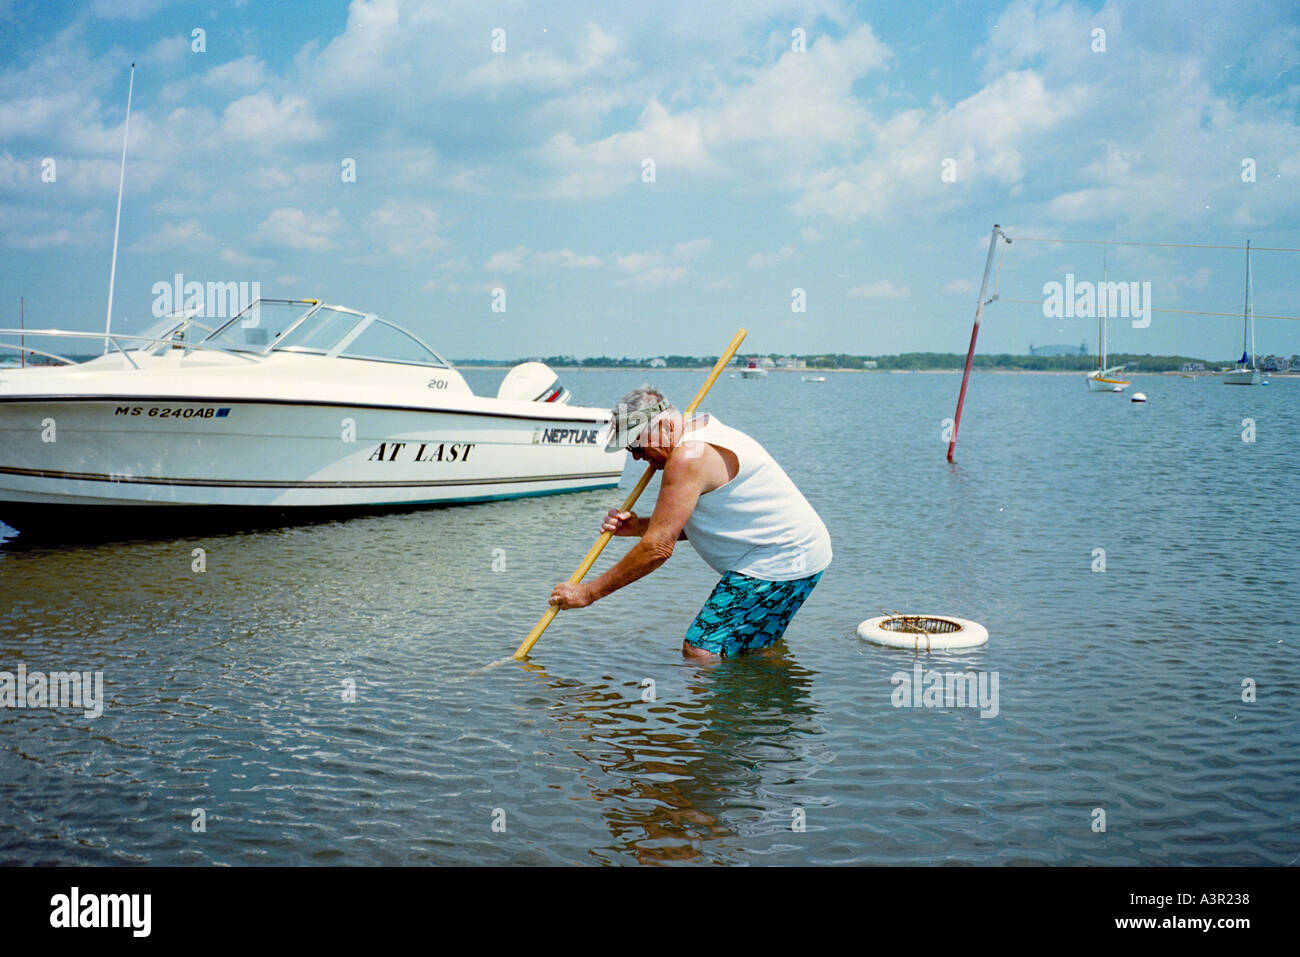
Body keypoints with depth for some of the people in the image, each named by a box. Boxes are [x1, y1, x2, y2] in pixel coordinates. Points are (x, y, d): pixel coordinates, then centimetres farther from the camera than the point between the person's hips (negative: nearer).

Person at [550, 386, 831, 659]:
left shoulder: (688, 457, -21)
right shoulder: (699, 438, 12)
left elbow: (658, 548, -22)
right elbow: (686, 526, 16)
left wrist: (588, 592, -16)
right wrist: (638, 526, -1)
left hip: (781, 561, -11)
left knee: (699, 653, -14)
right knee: (757, 651, 22)